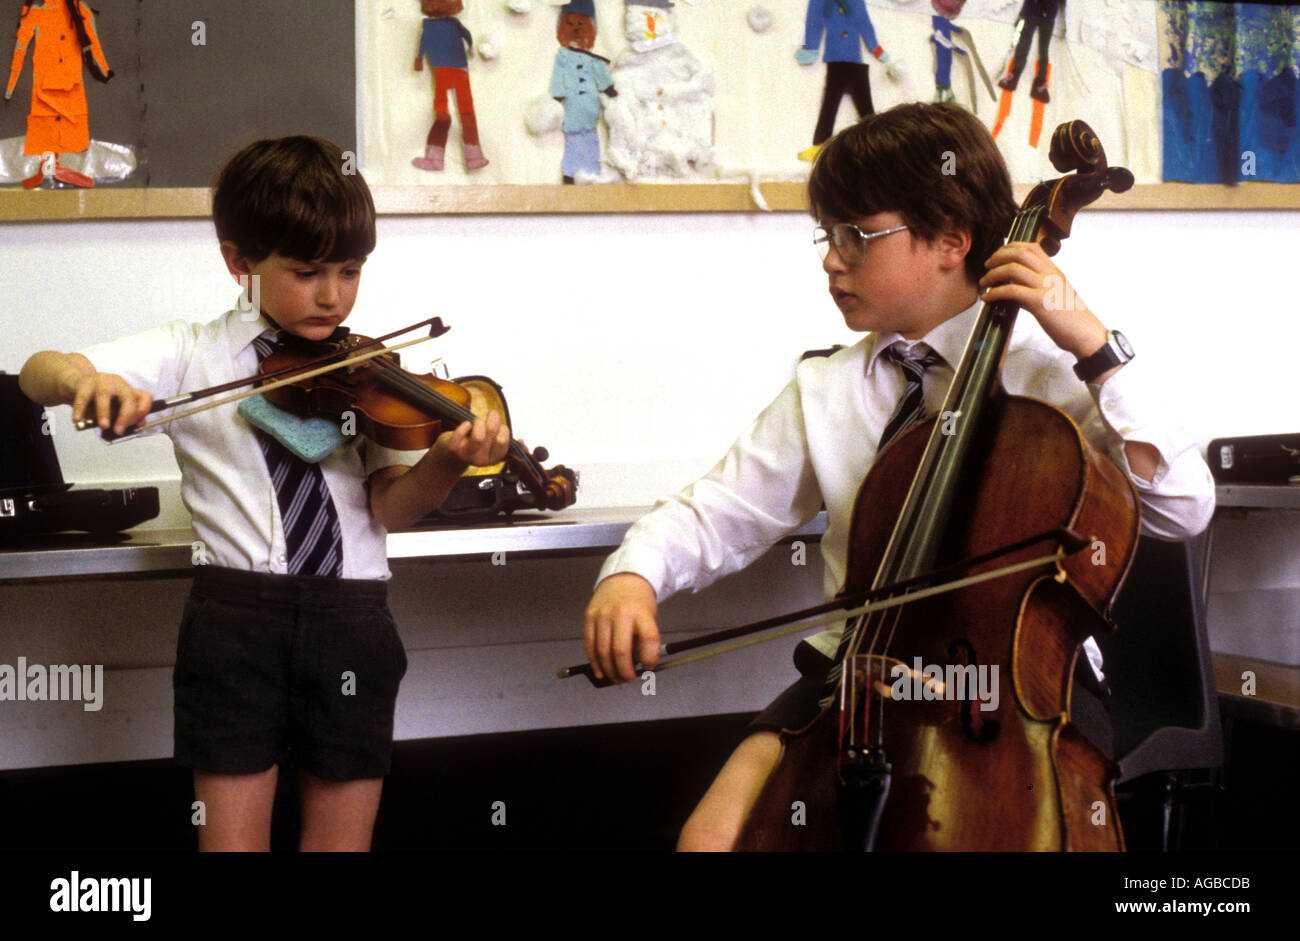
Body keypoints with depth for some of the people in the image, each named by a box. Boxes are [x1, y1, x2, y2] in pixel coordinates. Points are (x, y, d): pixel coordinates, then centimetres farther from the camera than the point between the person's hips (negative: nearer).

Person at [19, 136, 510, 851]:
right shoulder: (190, 354, 3)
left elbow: (390, 505, -3)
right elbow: (37, 372, -5)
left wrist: (448, 458, -24)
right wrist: (85, 379, -28)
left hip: (353, 623, 2)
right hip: (236, 621, -1)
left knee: (343, 837, 7)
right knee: (232, 837, -1)